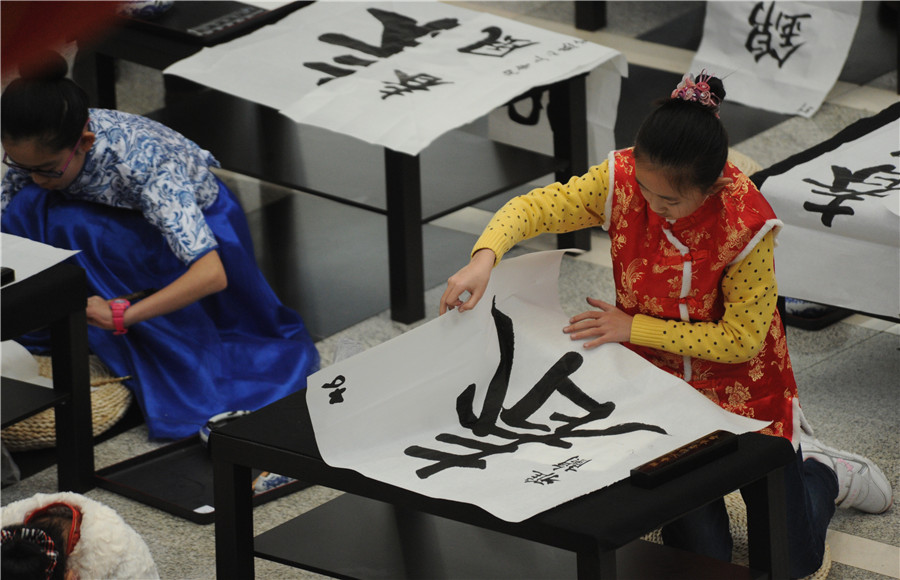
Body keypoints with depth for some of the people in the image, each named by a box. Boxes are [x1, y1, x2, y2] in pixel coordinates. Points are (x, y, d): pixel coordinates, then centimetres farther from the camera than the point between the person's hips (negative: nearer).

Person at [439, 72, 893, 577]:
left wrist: (633, 328, -23)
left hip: (739, 380, -2)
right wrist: (484, 259, -37)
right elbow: (534, 208, -17)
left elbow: (740, 339, -23)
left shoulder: (748, 224, -30)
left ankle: (824, 472, 36)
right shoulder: (622, 180, -22)